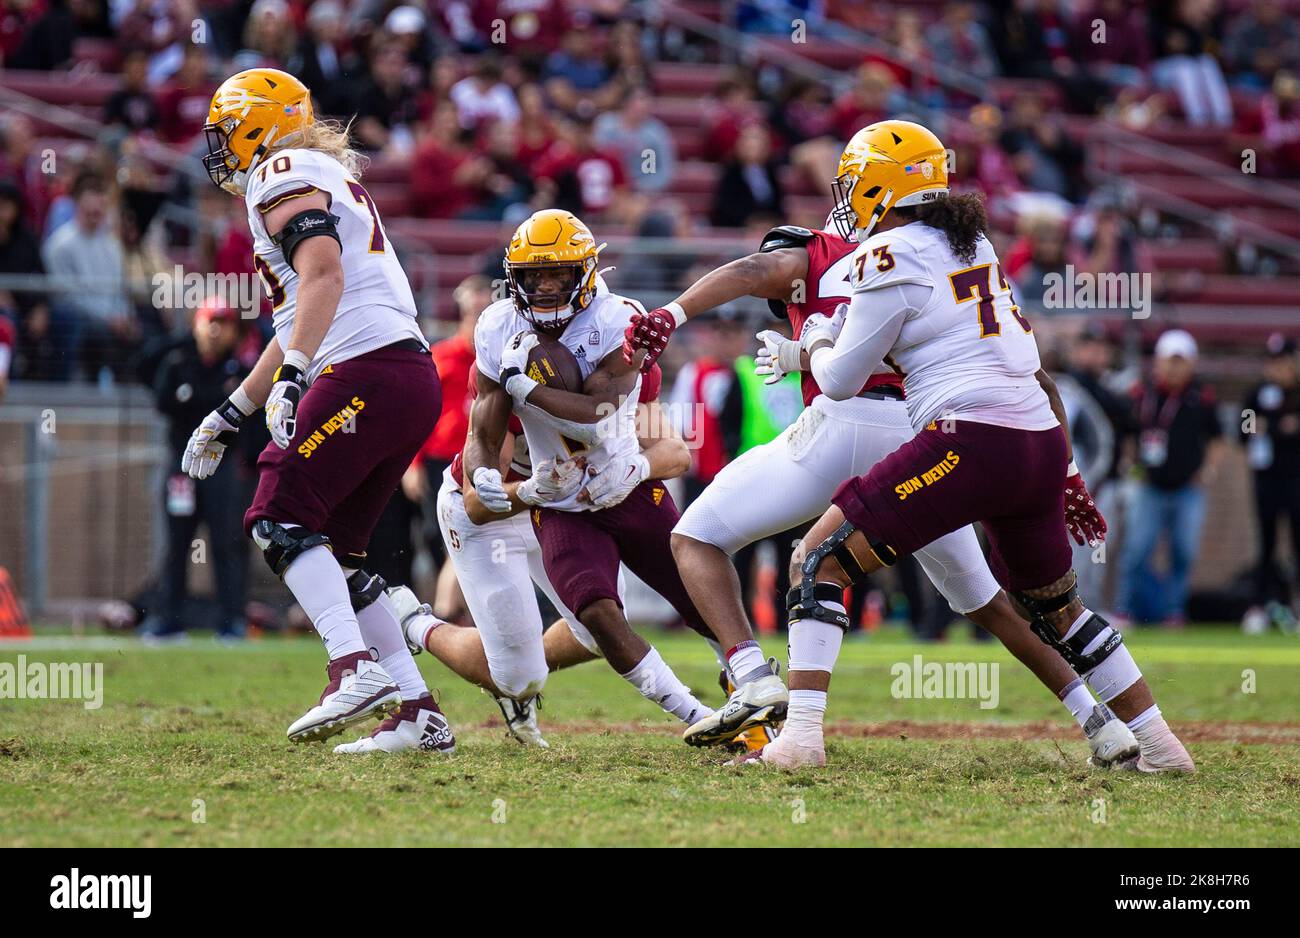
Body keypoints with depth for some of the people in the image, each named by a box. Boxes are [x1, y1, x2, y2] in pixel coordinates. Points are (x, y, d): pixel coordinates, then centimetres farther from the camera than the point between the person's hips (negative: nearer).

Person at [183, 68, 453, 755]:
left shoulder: (283, 177, -2)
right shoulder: (328, 182, 29)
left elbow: (323, 274, -19)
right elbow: (297, 325, 34)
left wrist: (292, 375, -28)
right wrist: (230, 414, 37)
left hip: (367, 371, -9)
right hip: (414, 381, 9)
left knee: (279, 521, -10)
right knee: (331, 550, 11)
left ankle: (357, 671, -25)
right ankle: (417, 712, 7)